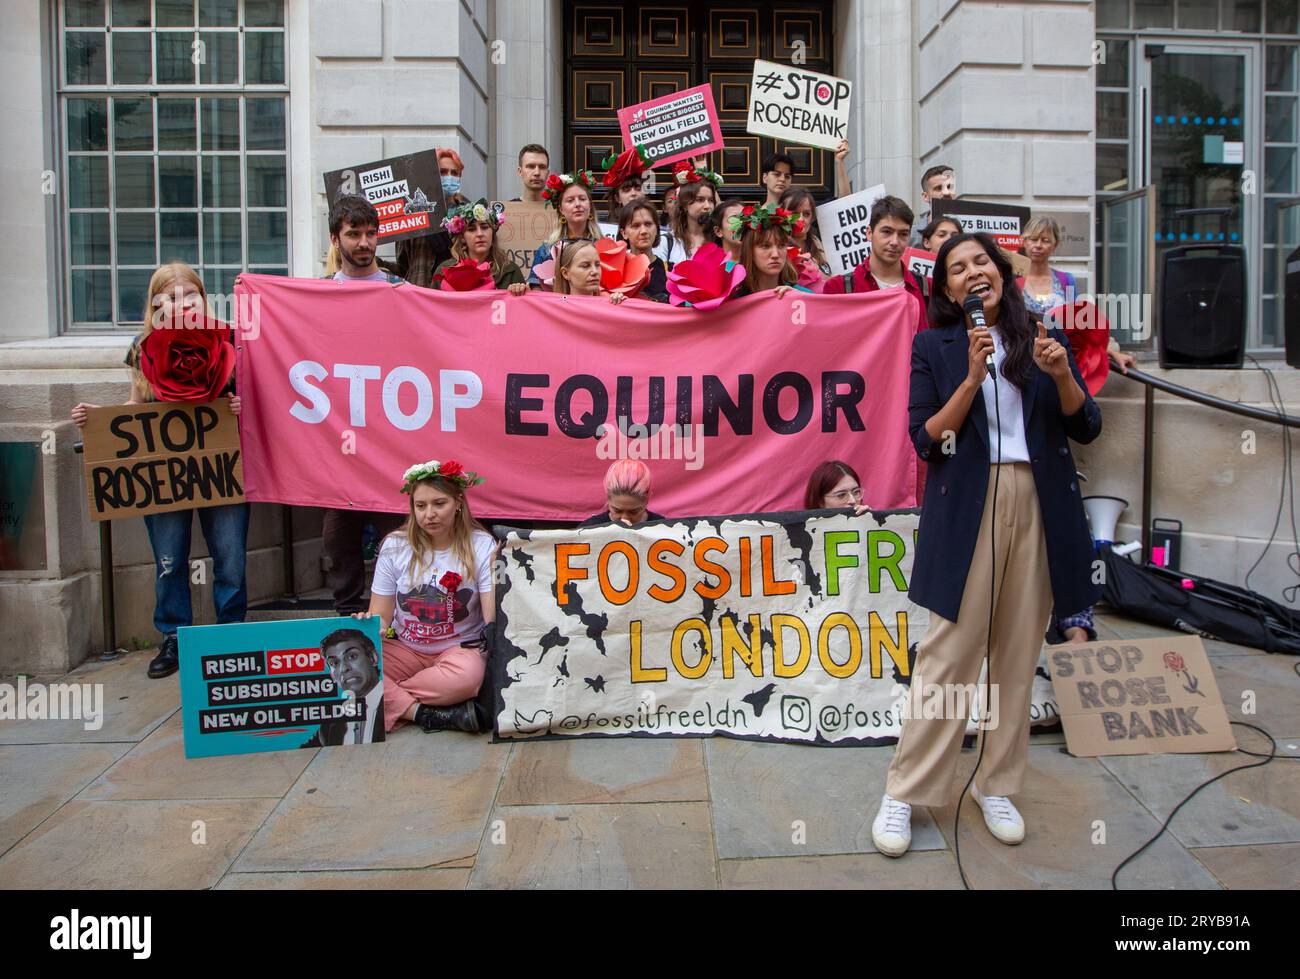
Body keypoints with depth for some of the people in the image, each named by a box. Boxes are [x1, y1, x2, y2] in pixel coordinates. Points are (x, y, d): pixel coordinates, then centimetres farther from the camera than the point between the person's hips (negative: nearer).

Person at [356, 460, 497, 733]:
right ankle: (429, 715, -26)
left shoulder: (482, 546, -6)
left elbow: (493, 618, -11)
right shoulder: (395, 546, 0)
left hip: (459, 647, -2)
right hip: (403, 648, 2)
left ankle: (388, 701, -16)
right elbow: (380, 614, 0)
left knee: (467, 675, -37)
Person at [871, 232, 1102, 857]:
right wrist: (973, 377, -15)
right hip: (968, 507, -3)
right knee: (949, 651, -4)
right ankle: (903, 793, 8)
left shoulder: (1043, 339, 12)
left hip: (1038, 503, 3)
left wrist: (1060, 375, -9)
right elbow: (926, 440, -5)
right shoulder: (934, 347, 4)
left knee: (1018, 652, 8)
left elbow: (1086, 429, 8)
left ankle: (996, 786, 23)